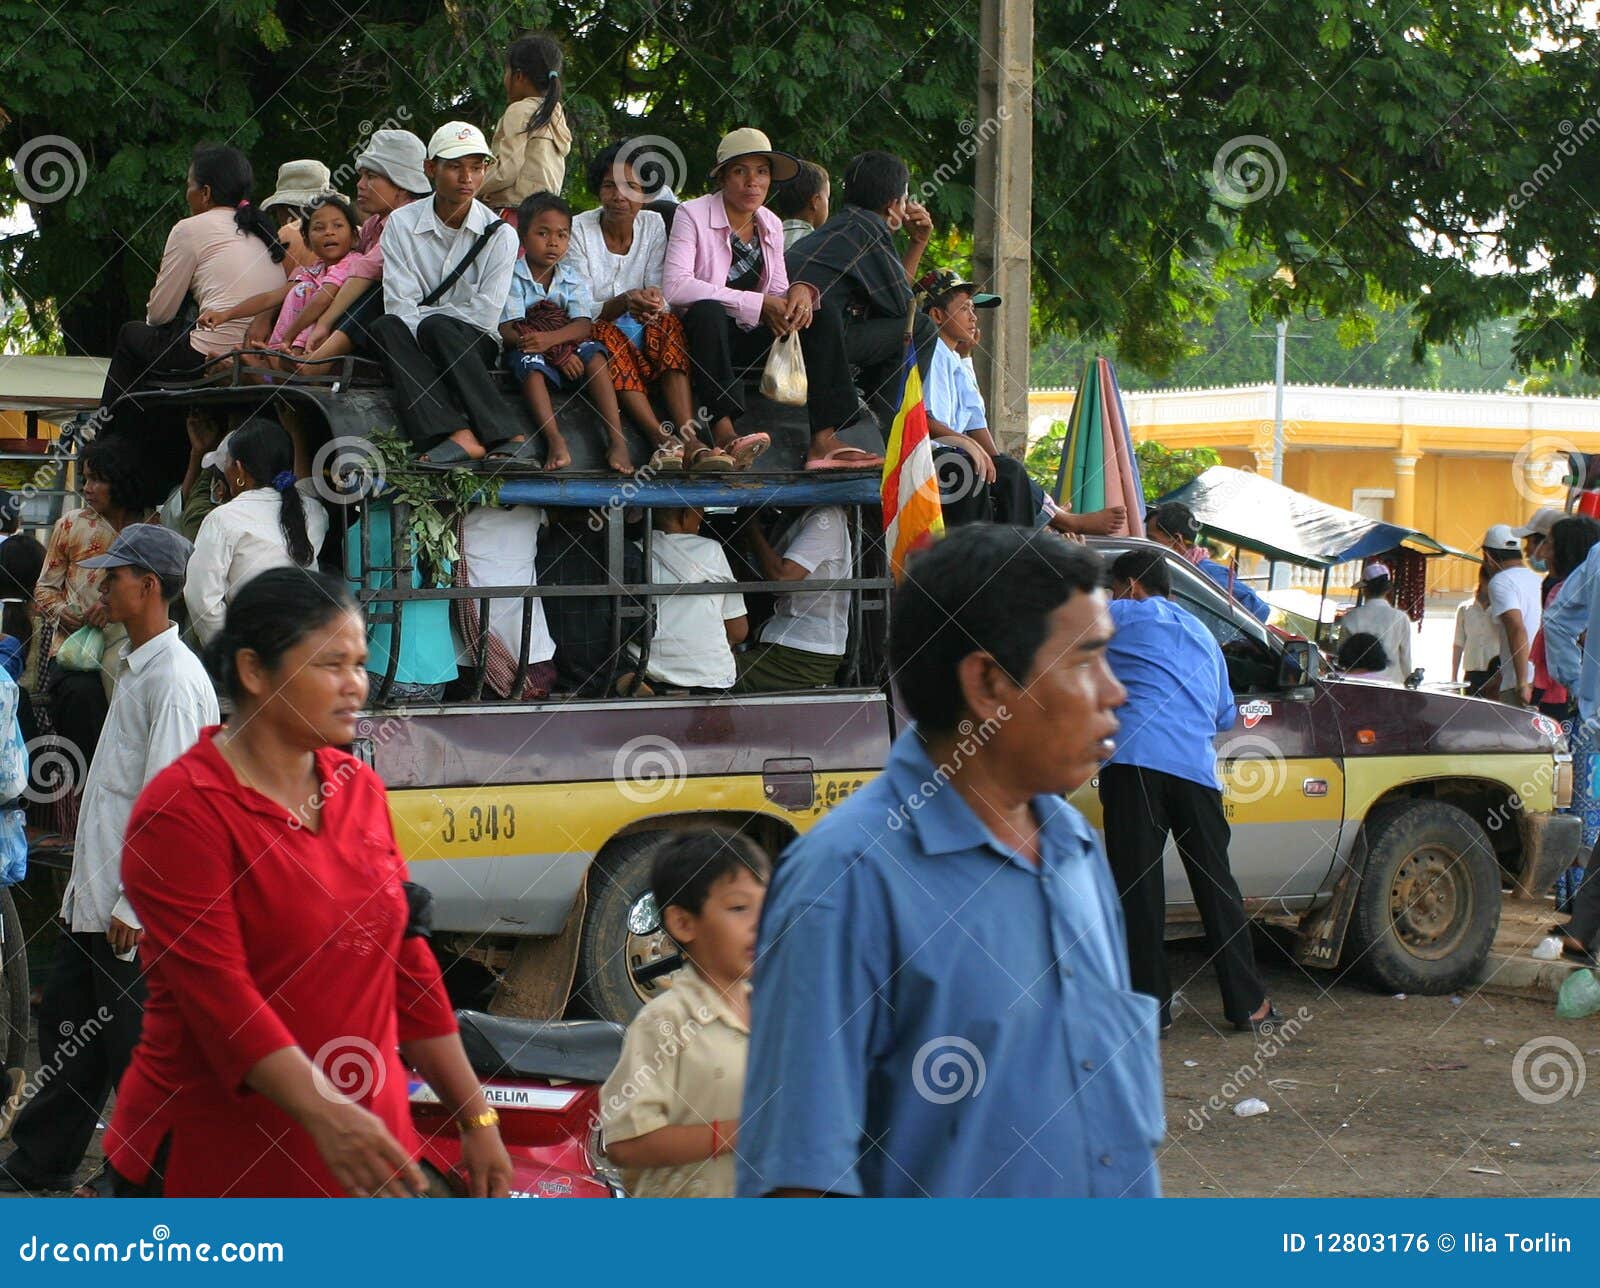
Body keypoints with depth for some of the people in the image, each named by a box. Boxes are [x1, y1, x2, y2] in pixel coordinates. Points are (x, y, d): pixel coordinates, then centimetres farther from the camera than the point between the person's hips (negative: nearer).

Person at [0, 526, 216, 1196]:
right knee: (67, 1023, 17)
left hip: (137, 907, -10)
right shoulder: (138, 669, 14)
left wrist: (133, 906, -21)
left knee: (136, 1044, -1)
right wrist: (89, 884, 20)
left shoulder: (174, 679, -18)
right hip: (93, 893, 10)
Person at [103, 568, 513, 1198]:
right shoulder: (184, 810, -11)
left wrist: (477, 1121, 11)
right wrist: (326, 1117, -33)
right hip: (214, 1168, -6)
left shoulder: (359, 789, 11)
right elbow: (217, 991, -21)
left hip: (358, 1152, 6)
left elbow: (410, 965, 15)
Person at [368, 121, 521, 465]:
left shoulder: (499, 234, 0)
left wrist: (423, 315, -6)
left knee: (435, 328, -33)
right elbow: (399, 307, -7)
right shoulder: (401, 224, 2)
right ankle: (458, 435, -51)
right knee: (385, 328, -32)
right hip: (415, 347, 1)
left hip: (476, 347, -1)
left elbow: (485, 315, -7)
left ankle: (506, 437, -41)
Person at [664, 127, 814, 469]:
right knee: (708, 310, -38)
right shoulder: (693, 215, -9)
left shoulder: (770, 225, 11)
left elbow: (778, 292, 12)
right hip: (702, 336, -6)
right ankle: (723, 432, -51)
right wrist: (756, 305, -25)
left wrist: (799, 291, -16)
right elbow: (674, 286, -23)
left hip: (748, 340, 6)